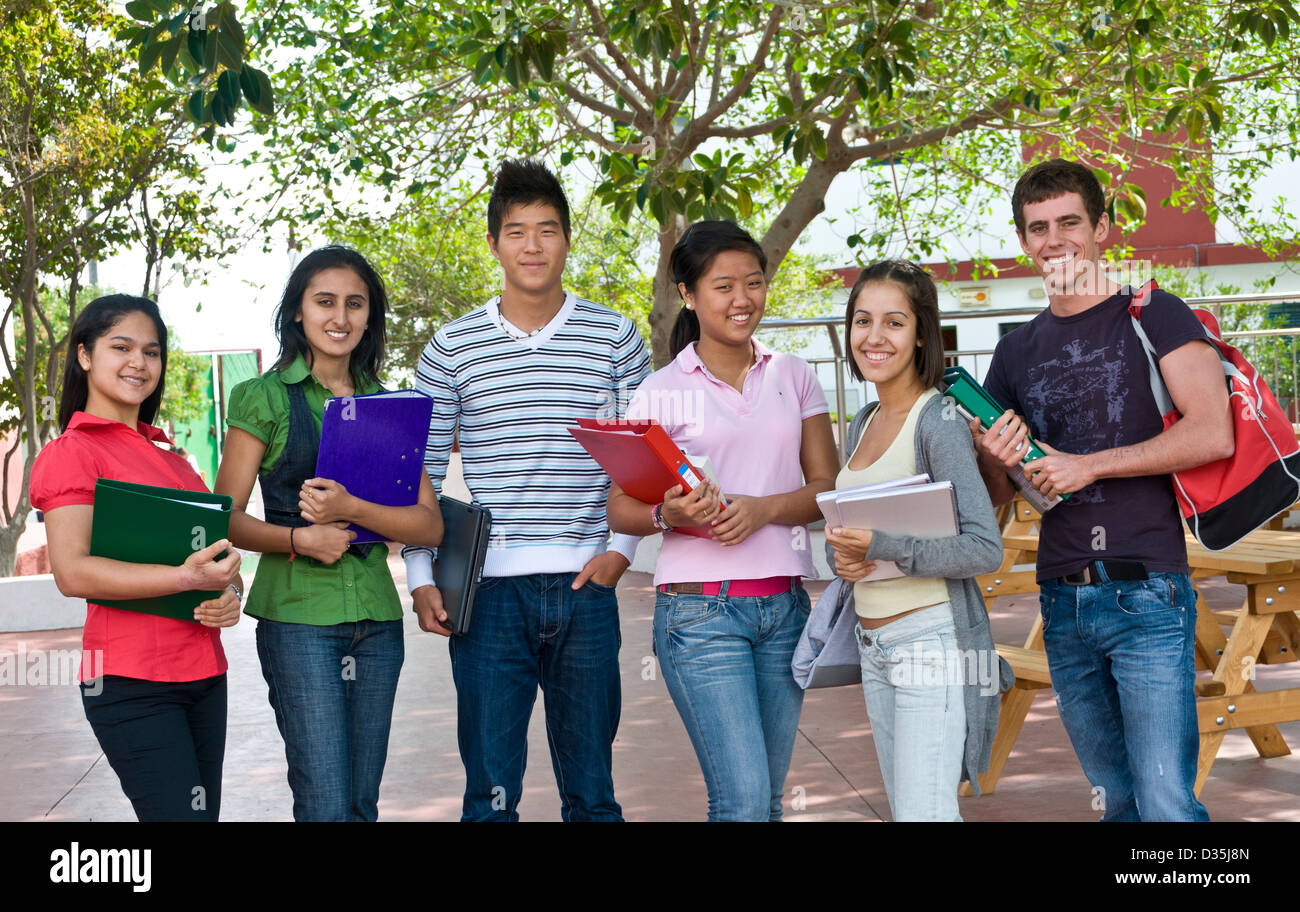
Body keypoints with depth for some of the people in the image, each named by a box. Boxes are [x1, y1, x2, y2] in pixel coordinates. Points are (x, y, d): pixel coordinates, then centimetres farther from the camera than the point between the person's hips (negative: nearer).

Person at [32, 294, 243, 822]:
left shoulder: (166, 455, 19)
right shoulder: (71, 453, -4)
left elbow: (213, 547, 23)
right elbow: (72, 573, -16)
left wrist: (229, 593, 0)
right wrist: (187, 578, -25)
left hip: (203, 674, 7)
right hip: (131, 683, -7)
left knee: (207, 812, 9)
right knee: (181, 814, -13)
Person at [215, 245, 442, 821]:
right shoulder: (266, 398, 1)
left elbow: (431, 525, 2)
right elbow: (226, 517, -1)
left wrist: (350, 509, -14)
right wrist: (298, 538, -18)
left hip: (376, 618, 4)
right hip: (298, 617, -4)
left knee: (363, 802, 10)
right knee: (327, 806, -9)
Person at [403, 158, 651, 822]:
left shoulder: (614, 338, 5)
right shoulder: (451, 348, 4)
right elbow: (421, 472, 6)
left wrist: (621, 548, -4)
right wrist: (421, 579, -1)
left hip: (586, 590, 1)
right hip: (488, 591, 0)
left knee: (592, 793, 10)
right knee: (490, 793, 5)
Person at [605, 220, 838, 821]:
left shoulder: (793, 377, 9)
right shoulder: (662, 392, 0)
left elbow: (829, 488, 6)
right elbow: (620, 509, 2)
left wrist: (763, 508, -13)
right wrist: (668, 516, -20)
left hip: (785, 607, 4)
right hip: (700, 612, -4)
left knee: (766, 799, 10)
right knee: (744, 801, -12)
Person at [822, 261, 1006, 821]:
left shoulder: (938, 421, -13)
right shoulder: (863, 423, 12)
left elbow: (985, 548, -19)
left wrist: (881, 547, -24)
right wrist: (845, 556, -2)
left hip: (931, 642, -8)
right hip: (874, 645, 8)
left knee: (925, 813, -10)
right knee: (902, 808, 14)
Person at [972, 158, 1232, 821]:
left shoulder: (1153, 316, 0)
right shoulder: (1017, 351, 14)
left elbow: (1213, 434, -13)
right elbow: (998, 496, 18)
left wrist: (1088, 465, -14)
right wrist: (992, 460, -6)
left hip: (1147, 596, -5)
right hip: (1063, 603, 5)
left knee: (1166, 804, -8)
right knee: (1116, 797, 13)